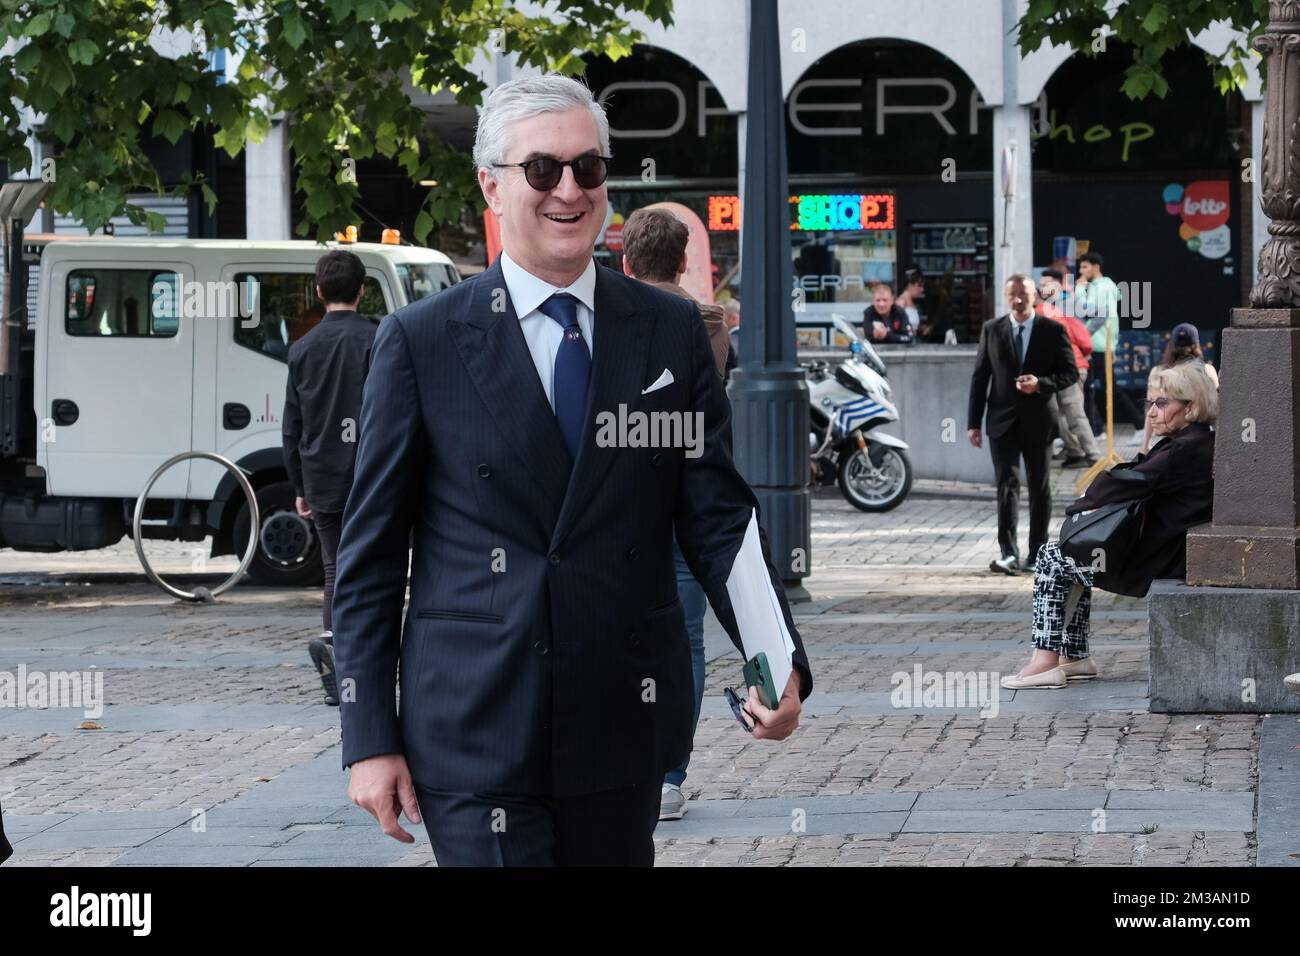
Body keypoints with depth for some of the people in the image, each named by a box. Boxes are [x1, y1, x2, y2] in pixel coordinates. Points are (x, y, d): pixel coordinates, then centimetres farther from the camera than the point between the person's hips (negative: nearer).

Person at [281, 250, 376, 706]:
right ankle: (336, 641, -21)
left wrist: (300, 487, 17)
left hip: (322, 480, 4)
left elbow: (292, 427, 11)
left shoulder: (302, 348, 8)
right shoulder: (376, 342, -6)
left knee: (336, 572, 9)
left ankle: (339, 679, 3)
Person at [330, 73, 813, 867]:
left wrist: (780, 662, -12)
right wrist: (370, 740, -3)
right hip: (477, 736, -2)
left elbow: (718, 517, 4)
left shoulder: (673, 331, 7)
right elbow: (372, 556, 1)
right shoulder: (420, 342, 0)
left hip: (626, 732, 3)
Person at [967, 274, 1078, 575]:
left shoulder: (1053, 331, 0)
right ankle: (1008, 553, -17)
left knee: (1040, 488, 8)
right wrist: (974, 422, 1)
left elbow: (1071, 372, 0)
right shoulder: (991, 330, 5)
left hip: (1038, 422, 0)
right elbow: (980, 377, 5)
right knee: (1007, 484, -10)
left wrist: (1041, 384, -19)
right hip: (1003, 421, 0)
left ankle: (1037, 555, 18)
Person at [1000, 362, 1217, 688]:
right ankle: (1075, 657, 18)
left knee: (1051, 559, -4)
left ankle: (1045, 660, -6)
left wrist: (1081, 507, -7)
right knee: (1070, 559, 22)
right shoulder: (1195, 444, 13)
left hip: (1162, 561, -10)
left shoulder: (1187, 450, -20)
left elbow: (1129, 484, -23)